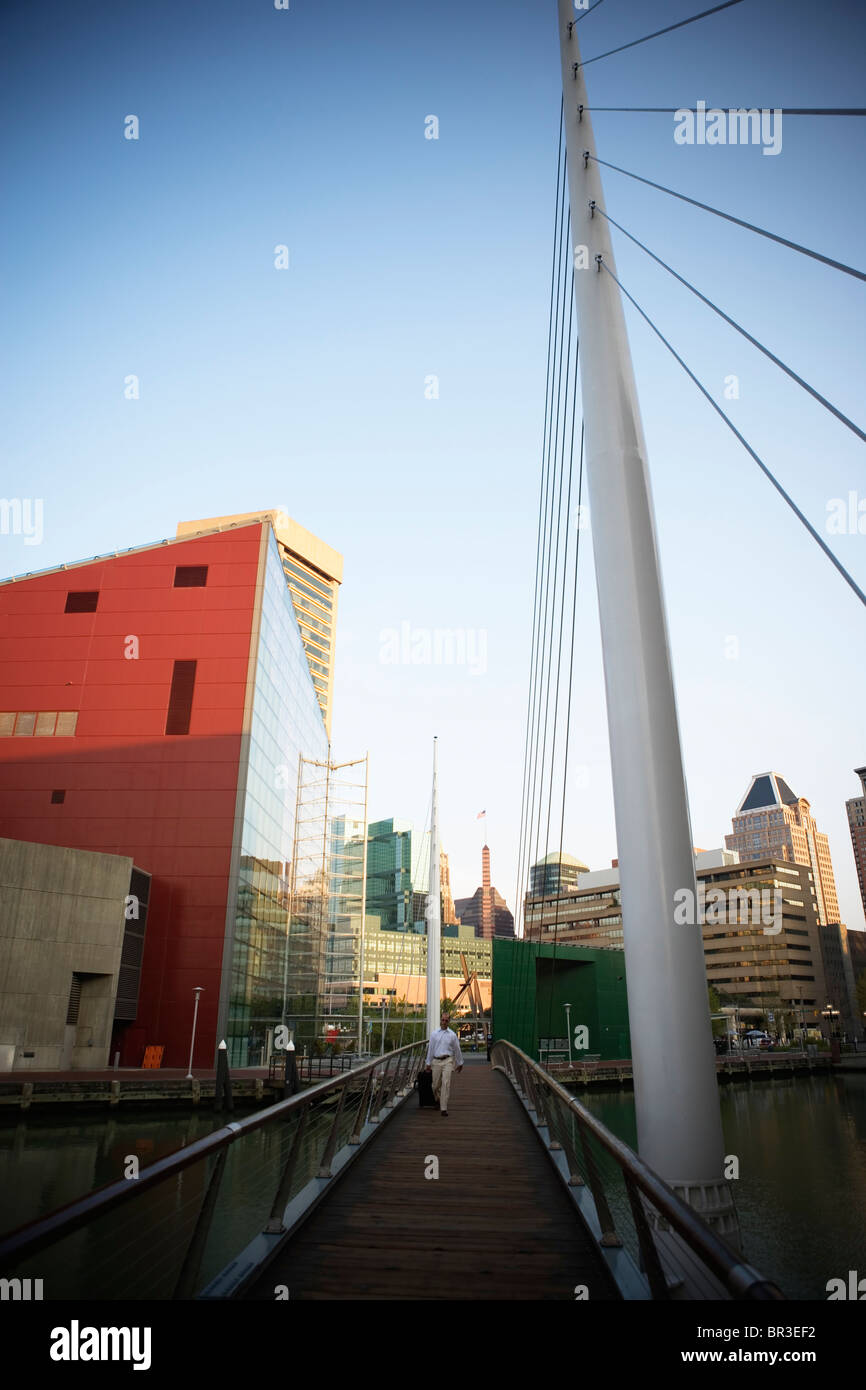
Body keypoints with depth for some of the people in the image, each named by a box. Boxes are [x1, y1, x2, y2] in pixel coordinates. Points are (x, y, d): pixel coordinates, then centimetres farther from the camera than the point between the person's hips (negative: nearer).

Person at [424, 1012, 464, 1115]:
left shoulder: (452, 1034, 4)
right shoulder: (435, 1034, 6)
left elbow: (457, 1049, 13)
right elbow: (430, 1049, 10)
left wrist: (460, 1063, 19)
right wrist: (428, 1063, 10)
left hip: (447, 1061, -2)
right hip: (436, 1061, 2)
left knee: (446, 1084, -13)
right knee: (436, 1085, 6)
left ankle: (443, 1108, -9)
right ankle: (439, 1101, 34)